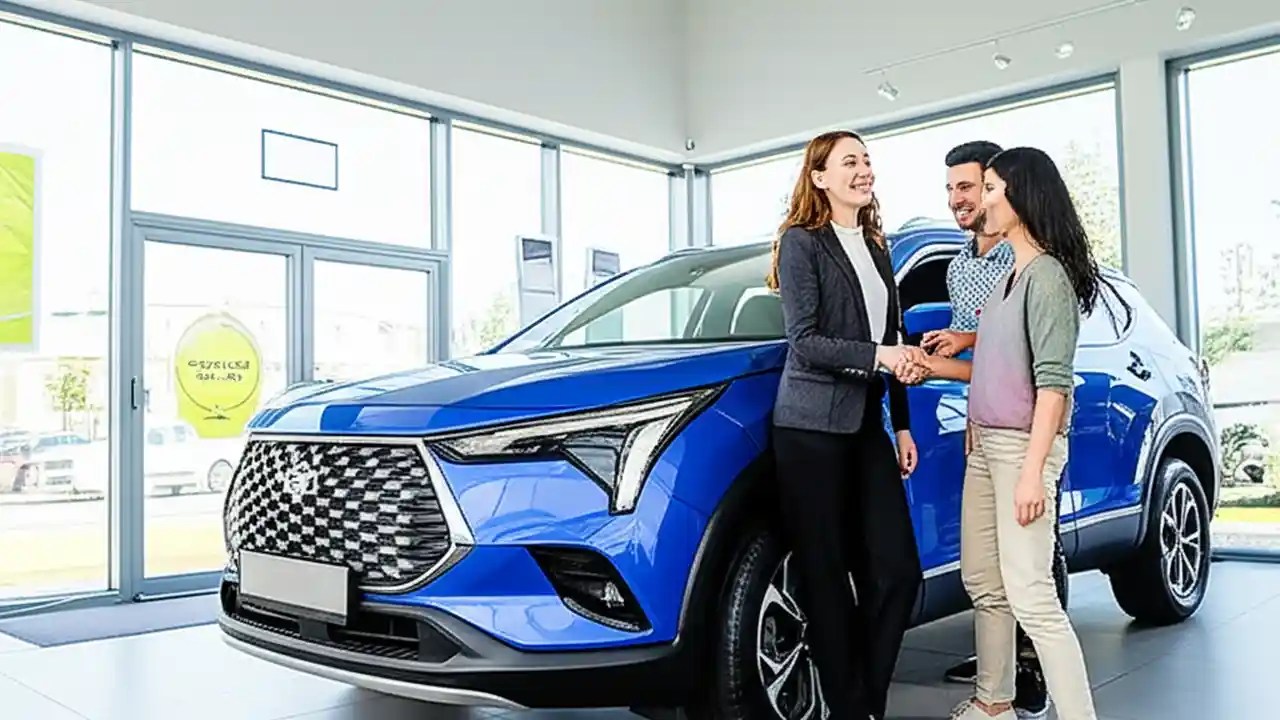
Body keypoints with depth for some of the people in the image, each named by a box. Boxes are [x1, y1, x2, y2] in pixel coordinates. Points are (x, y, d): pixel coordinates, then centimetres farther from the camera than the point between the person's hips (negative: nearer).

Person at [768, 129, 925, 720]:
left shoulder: (876, 247, 16)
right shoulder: (802, 240, -4)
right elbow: (804, 342, -12)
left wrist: (902, 425, 17)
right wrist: (878, 356, -20)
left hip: (867, 426, 7)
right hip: (812, 428, -6)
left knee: (897, 571, 2)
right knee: (826, 577, 1)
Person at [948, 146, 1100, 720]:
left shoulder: (1047, 274, -13)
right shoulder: (1010, 273, 14)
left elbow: (1052, 381, -18)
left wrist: (1033, 472, -22)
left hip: (1023, 447, -9)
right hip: (984, 442, 9)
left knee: (1030, 594, -11)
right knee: (983, 583, 15)